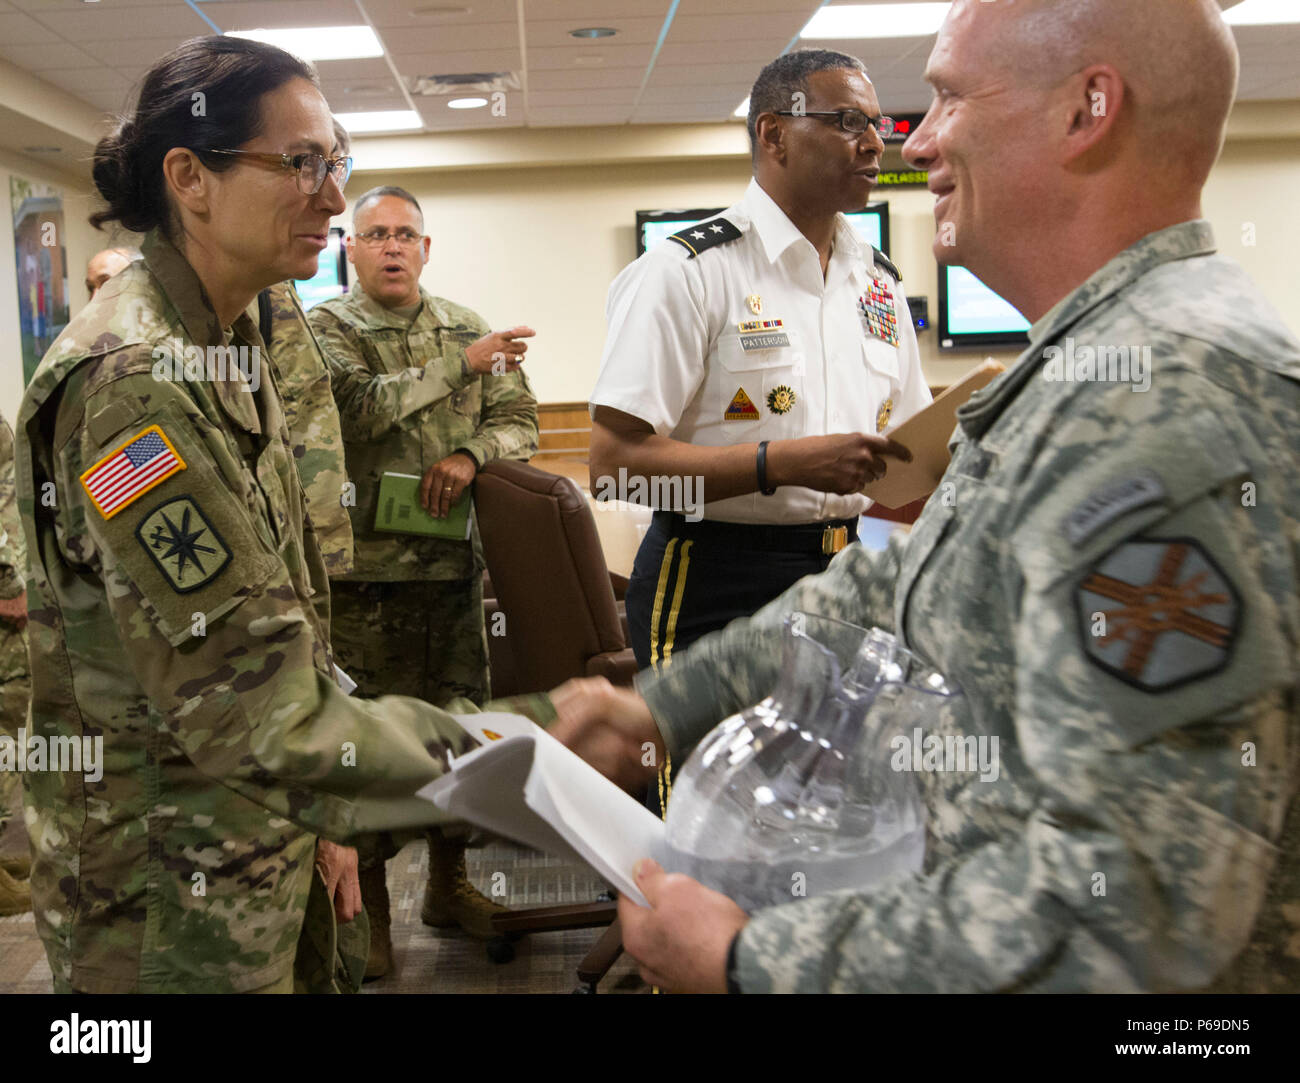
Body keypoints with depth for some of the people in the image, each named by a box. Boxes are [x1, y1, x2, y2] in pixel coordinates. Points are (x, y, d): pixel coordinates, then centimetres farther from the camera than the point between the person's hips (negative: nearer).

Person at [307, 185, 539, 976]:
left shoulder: (468, 328, 11)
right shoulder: (326, 329, -1)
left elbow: (520, 420, 7)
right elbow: (361, 406, -19)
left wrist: (471, 455, -13)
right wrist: (462, 364, -16)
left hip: (456, 561, 4)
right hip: (366, 564, -4)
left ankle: (450, 882, 31)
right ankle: (367, 902, 19)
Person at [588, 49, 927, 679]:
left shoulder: (879, 281, 12)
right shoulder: (687, 271, -11)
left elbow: (905, 450, 18)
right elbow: (613, 461, -19)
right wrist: (787, 462, -25)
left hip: (841, 578, 7)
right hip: (716, 593, -6)